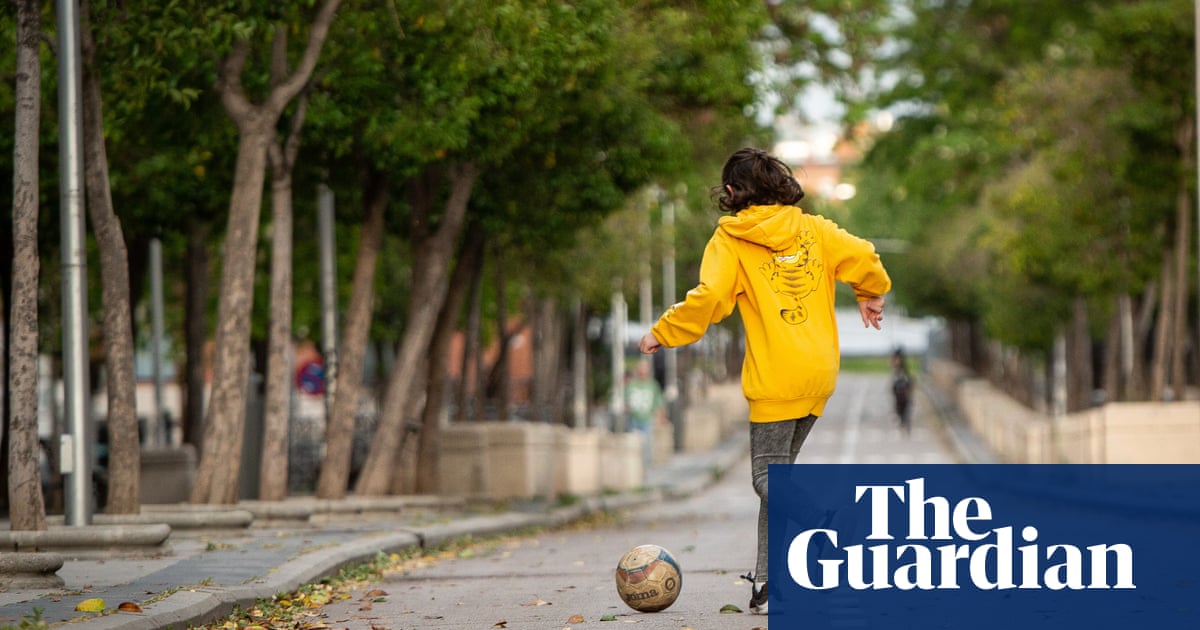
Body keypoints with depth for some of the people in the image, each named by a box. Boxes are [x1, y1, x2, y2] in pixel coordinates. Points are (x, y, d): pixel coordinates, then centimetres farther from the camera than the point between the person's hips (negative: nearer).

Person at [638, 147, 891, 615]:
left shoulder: (730, 239, -3)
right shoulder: (814, 229, 10)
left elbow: (709, 298, -13)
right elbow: (864, 259, 7)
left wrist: (661, 334, -1)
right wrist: (871, 295, 28)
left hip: (776, 378, -6)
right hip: (820, 373, 6)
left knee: (771, 478, -4)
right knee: (777, 471, 15)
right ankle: (770, 580, 15)